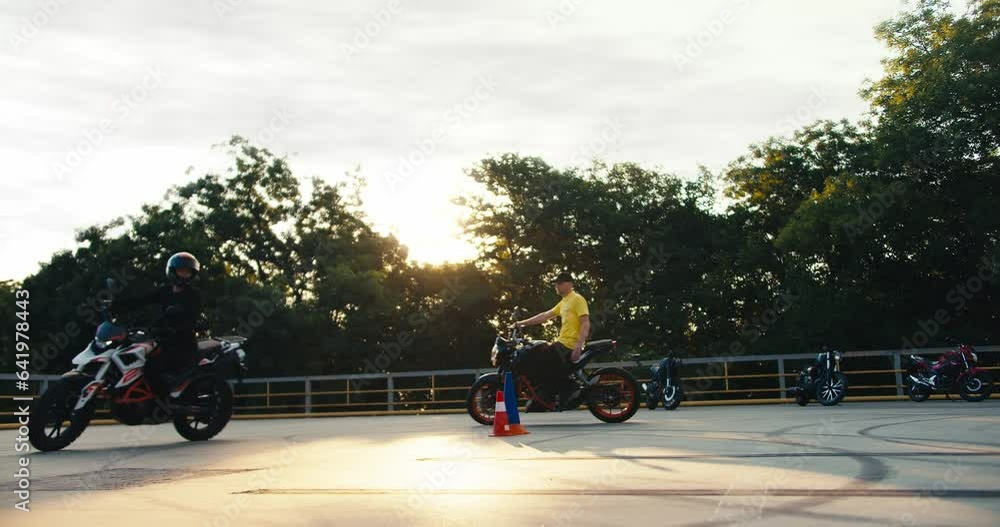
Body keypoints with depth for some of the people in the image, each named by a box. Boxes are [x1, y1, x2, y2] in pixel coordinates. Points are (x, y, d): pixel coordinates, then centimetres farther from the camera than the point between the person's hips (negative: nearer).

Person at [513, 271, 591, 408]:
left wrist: (578, 347, -27)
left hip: (569, 345, -10)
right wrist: (522, 323, 19)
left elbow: (586, 325, -17)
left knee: (533, 361, -18)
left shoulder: (577, 299, -8)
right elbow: (545, 316, 23)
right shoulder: (564, 302, 21)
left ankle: (568, 389, -13)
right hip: (562, 343, 10)